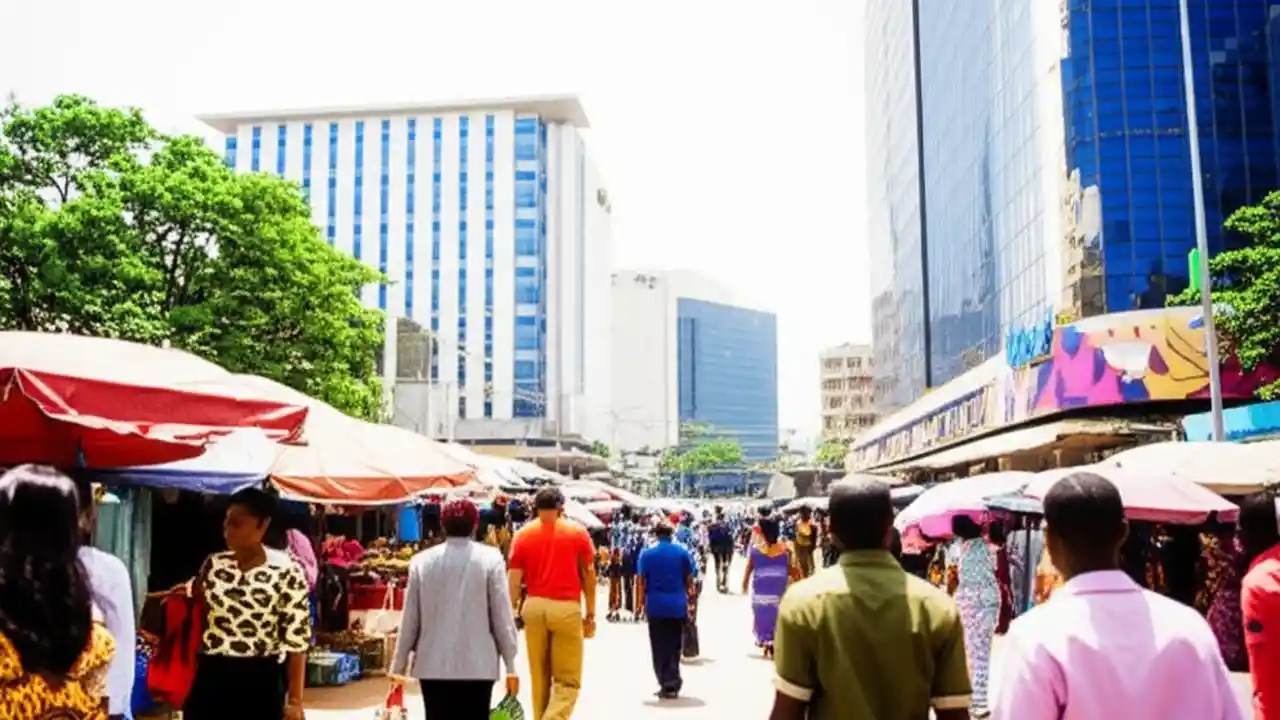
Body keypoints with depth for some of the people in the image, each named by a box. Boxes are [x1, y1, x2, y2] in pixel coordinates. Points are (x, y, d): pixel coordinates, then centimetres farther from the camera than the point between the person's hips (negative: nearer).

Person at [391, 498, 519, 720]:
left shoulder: (422, 560, 2)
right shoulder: (490, 558, -4)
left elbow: (410, 619, 4)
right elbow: (502, 616, -4)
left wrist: (398, 664, 14)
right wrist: (510, 665, 2)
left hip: (433, 665, 2)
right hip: (477, 665, -2)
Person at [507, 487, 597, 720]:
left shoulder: (523, 535, 5)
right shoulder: (578, 532, 2)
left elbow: (514, 580, 1)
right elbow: (588, 576, 3)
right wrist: (590, 614, 10)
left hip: (534, 606, 3)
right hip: (567, 608, -2)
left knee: (539, 678, 15)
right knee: (568, 680, 3)